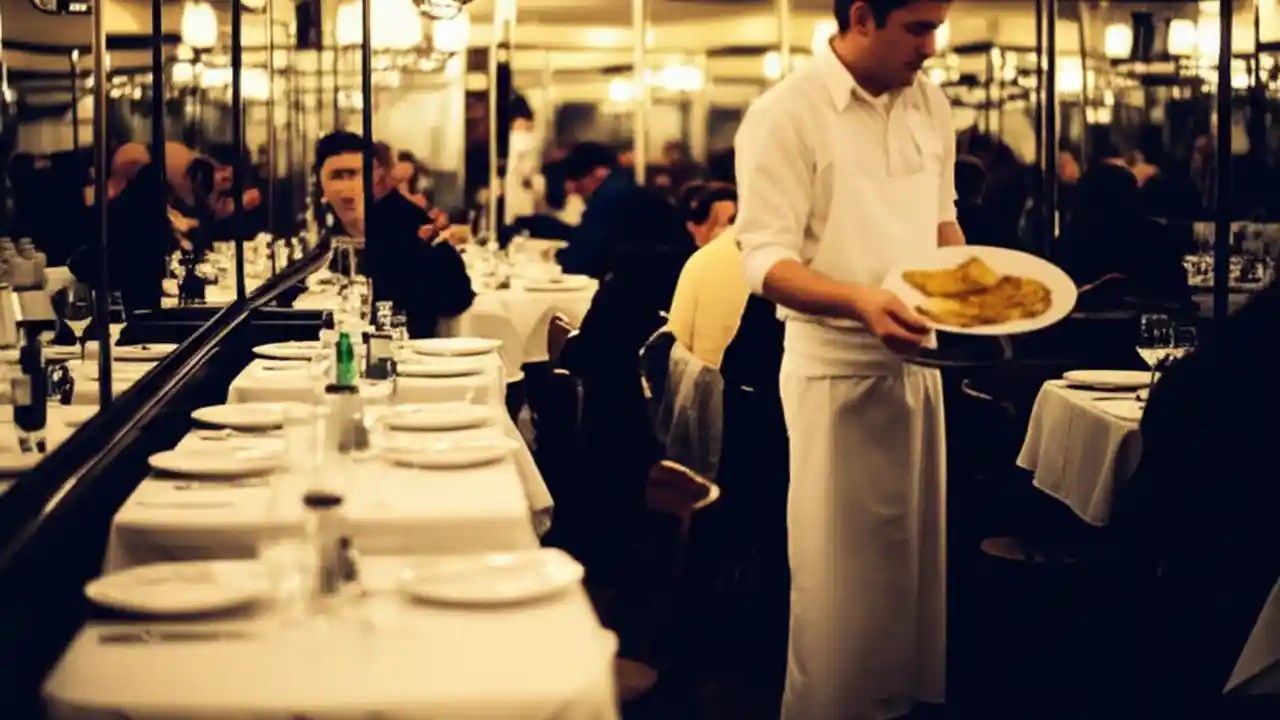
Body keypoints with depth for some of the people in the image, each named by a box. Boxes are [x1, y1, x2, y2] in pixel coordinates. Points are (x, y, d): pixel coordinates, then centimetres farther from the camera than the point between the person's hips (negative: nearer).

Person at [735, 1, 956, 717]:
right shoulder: (786, 115, -13)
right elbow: (767, 262, -17)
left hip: (917, 360, 6)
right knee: (841, 577, 1)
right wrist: (861, 301, -33)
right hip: (836, 370, -6)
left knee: (919, 557, 13)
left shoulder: (930, 104, 7)